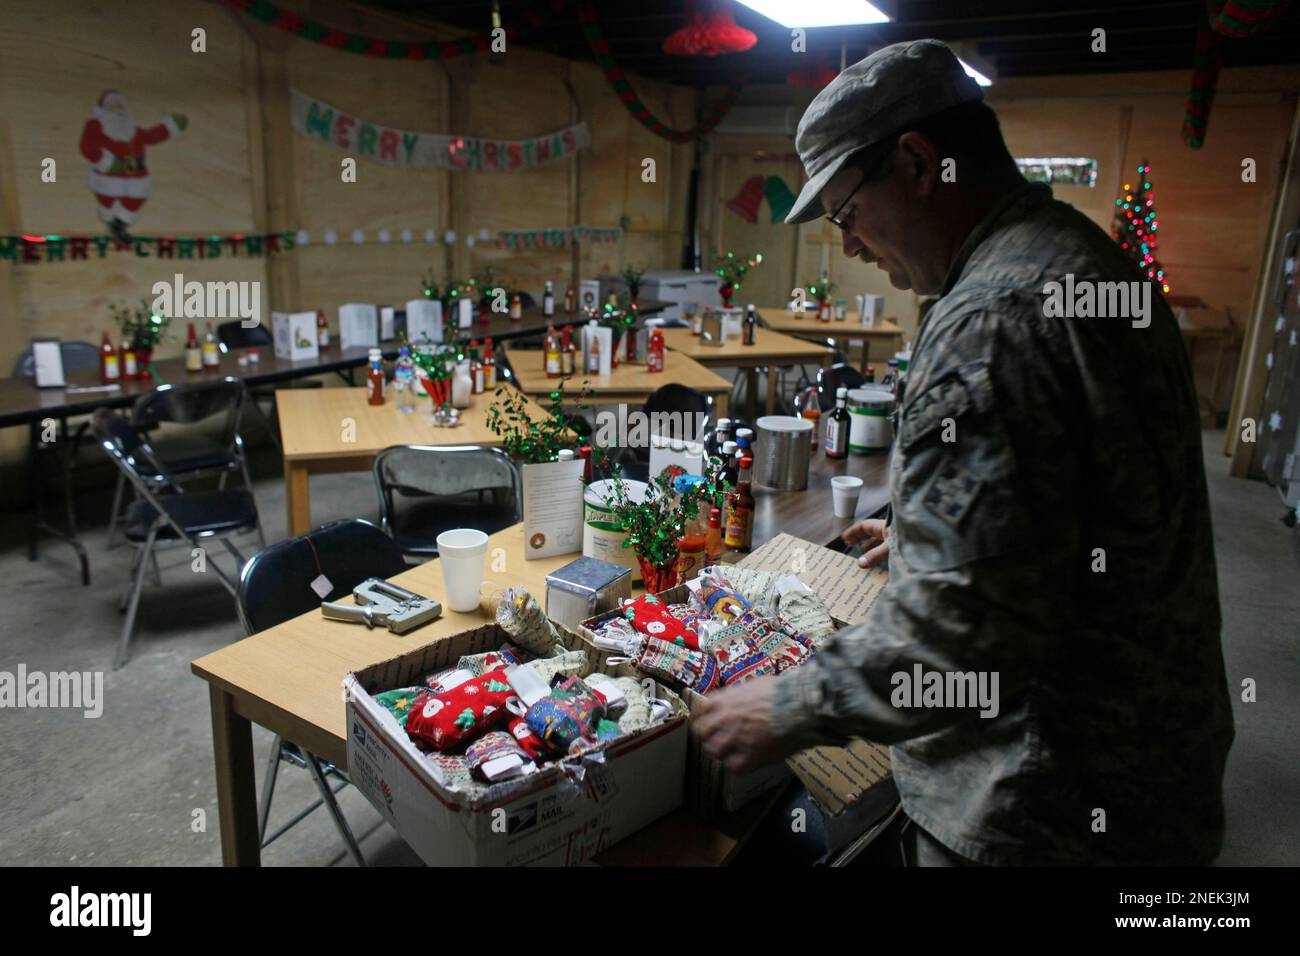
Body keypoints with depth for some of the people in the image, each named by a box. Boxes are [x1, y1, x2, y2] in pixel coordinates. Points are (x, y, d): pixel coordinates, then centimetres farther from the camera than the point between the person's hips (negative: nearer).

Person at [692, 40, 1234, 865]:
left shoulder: (992, 320, -27)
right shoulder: (1087, 257, 6)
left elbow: (957, 631, -32)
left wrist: (793, 710, -19)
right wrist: (926, 536, 22)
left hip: (1044, 812, -9)